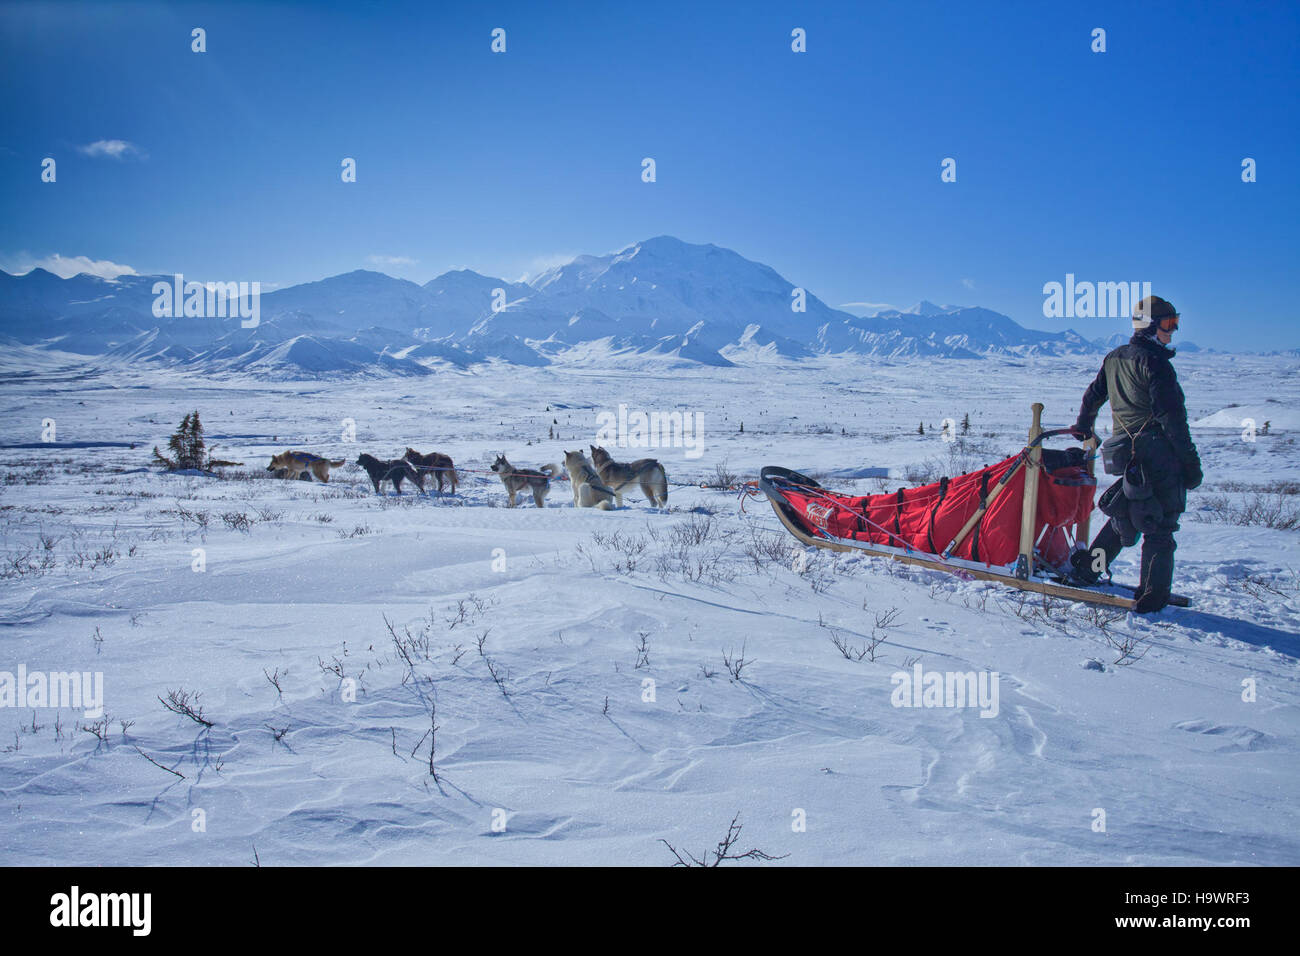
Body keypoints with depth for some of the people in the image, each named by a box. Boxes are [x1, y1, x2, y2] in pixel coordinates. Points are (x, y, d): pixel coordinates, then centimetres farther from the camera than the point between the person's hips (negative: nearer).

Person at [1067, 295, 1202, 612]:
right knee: (1160, 527, 0)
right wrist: (1191, 462, -13)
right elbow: (1171, 417, -16)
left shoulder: (1114, 359, 12)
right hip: (1160, 454, -8)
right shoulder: (1154, 362, -12)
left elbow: (1093, 396, 25)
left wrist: (1083, 428, 42)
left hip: (1127, 454, 8)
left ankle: (1085, 569, 24)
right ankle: (1152, 595, 1)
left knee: (1124, 518, 22)